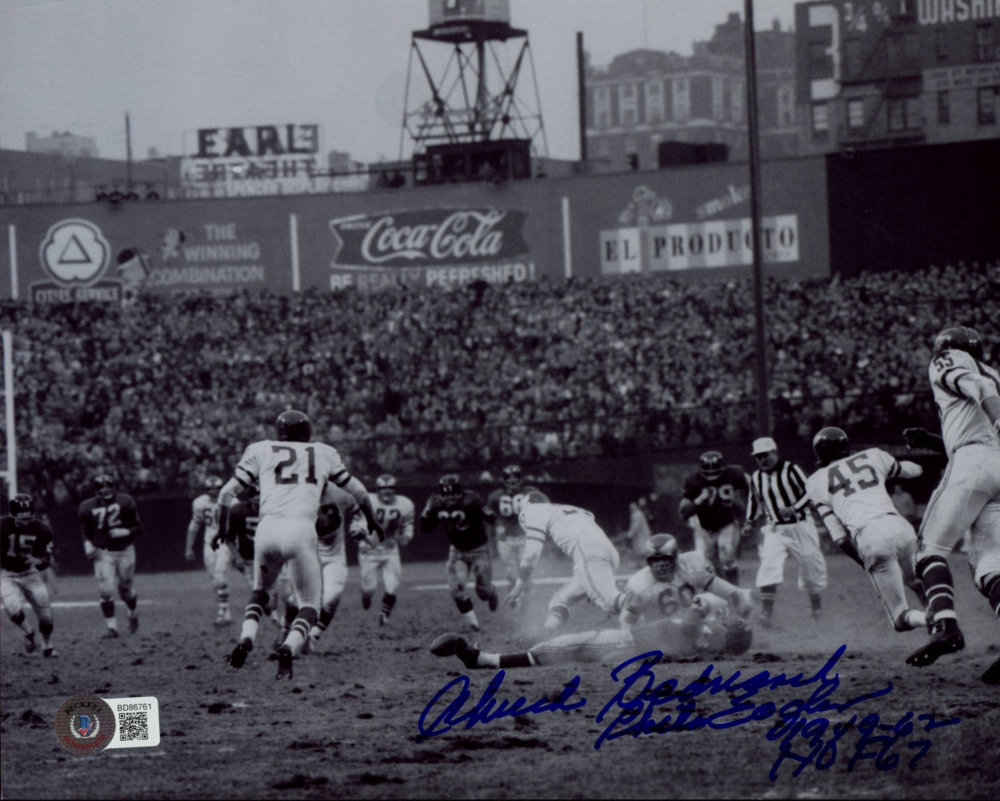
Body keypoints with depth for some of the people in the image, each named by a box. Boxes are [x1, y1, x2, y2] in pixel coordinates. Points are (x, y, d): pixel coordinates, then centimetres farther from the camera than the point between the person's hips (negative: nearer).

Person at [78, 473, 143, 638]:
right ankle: (111, 626, -4)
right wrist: (88, 544, -9)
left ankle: (133, 615, 40)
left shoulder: (125, 502, -8)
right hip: (103, 553, 0)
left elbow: (138, 527, -3)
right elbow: (86, 531, 9)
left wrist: (125, 532, -21)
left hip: (124, 551, 0)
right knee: (106, 591, -11)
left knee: (126, 590, 9)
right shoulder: (88, 507, -4)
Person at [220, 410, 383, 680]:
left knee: (261, 589, 28)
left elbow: (227, 492, 14)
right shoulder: (323, 454, 19)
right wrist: (371, 520, 48)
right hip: (301, 531, -2)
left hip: (267, 528, 2)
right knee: (309, 604, 10)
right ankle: (290, 647, -19)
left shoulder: (260, 450, 17)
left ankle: (247, 637, 2)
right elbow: (357, 491, 30)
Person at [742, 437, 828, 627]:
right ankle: (767, 613, -22)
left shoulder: (791, 470, -11)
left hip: (800, 526, -3)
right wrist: (749, 522, 7)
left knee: (810, 566, 8)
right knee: (768, 568, -18)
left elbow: (810, 493, -11)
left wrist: (794, 509, -24)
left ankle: (816, 605, 33)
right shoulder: (756, 478, 5)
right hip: (775, 531, 3)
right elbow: (755, 501, 20)